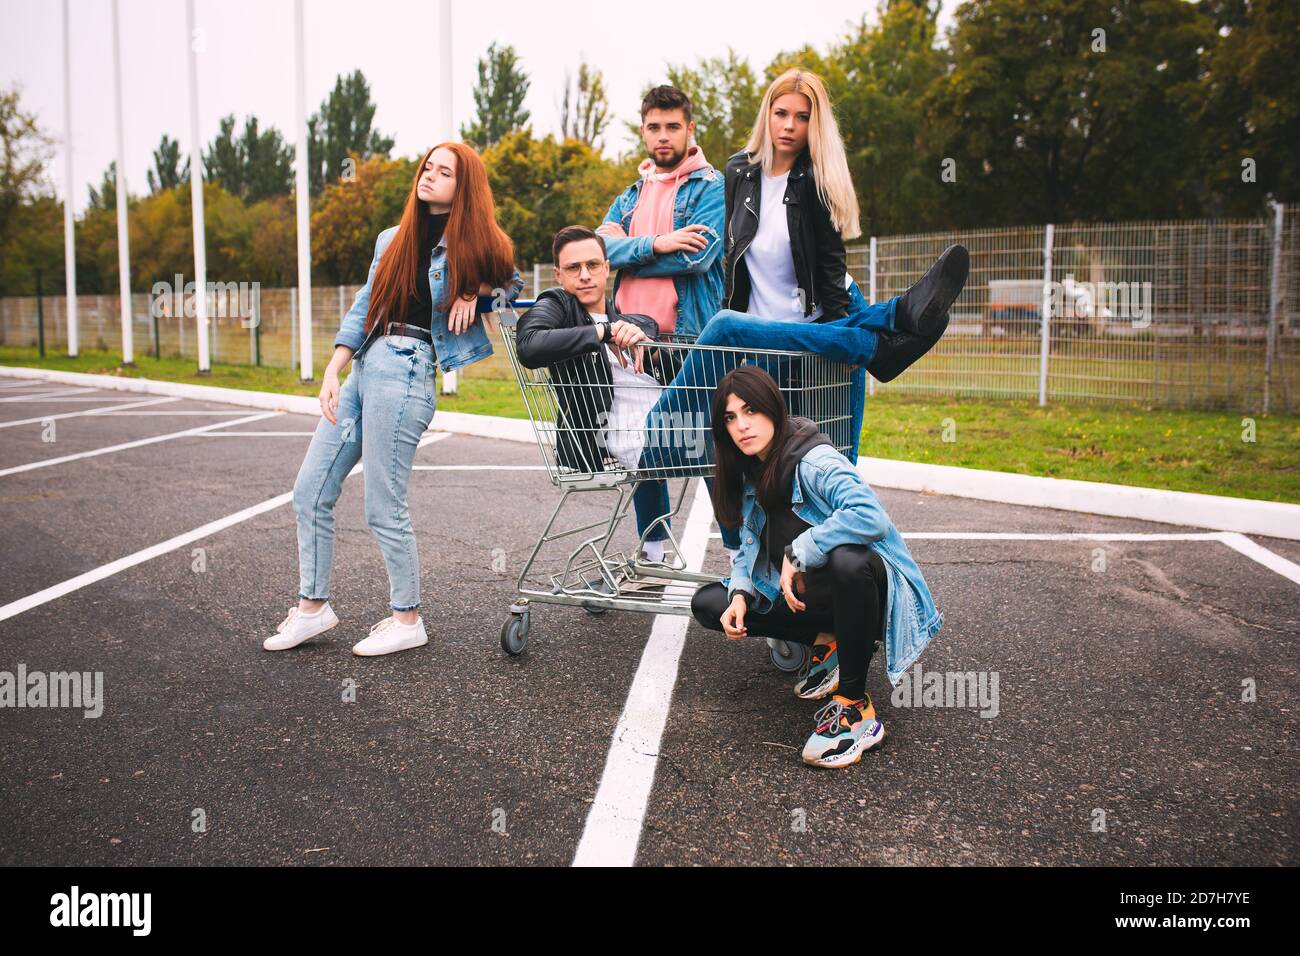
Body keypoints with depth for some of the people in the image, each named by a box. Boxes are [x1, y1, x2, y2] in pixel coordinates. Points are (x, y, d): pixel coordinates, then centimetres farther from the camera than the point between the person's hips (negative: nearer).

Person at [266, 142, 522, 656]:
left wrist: (475, 292, -4)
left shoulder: (470, 244, 2)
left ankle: (407, 621, 11)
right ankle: (312, 605, 20)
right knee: (310, 492, 7)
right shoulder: (393, 240, 17)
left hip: (405, 371, -7)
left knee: (383, 509, -5)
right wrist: (332, 372, 4)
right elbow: (363, 309, 14)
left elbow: (513, 284, 16)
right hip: (362, 369, 7)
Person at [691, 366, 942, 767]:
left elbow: (871, 516, -40)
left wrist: (798, 552, -31)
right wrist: (740, 592, -11)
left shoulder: (815, 462, -23)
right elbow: (751, 545, 8)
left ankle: (856, 707, -26)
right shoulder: (751, 472, 3)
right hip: (810, 592, 8)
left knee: (846, 559, -43)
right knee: (707, 604, -1)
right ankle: (826, 642, 7)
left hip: (864, 582, -8)